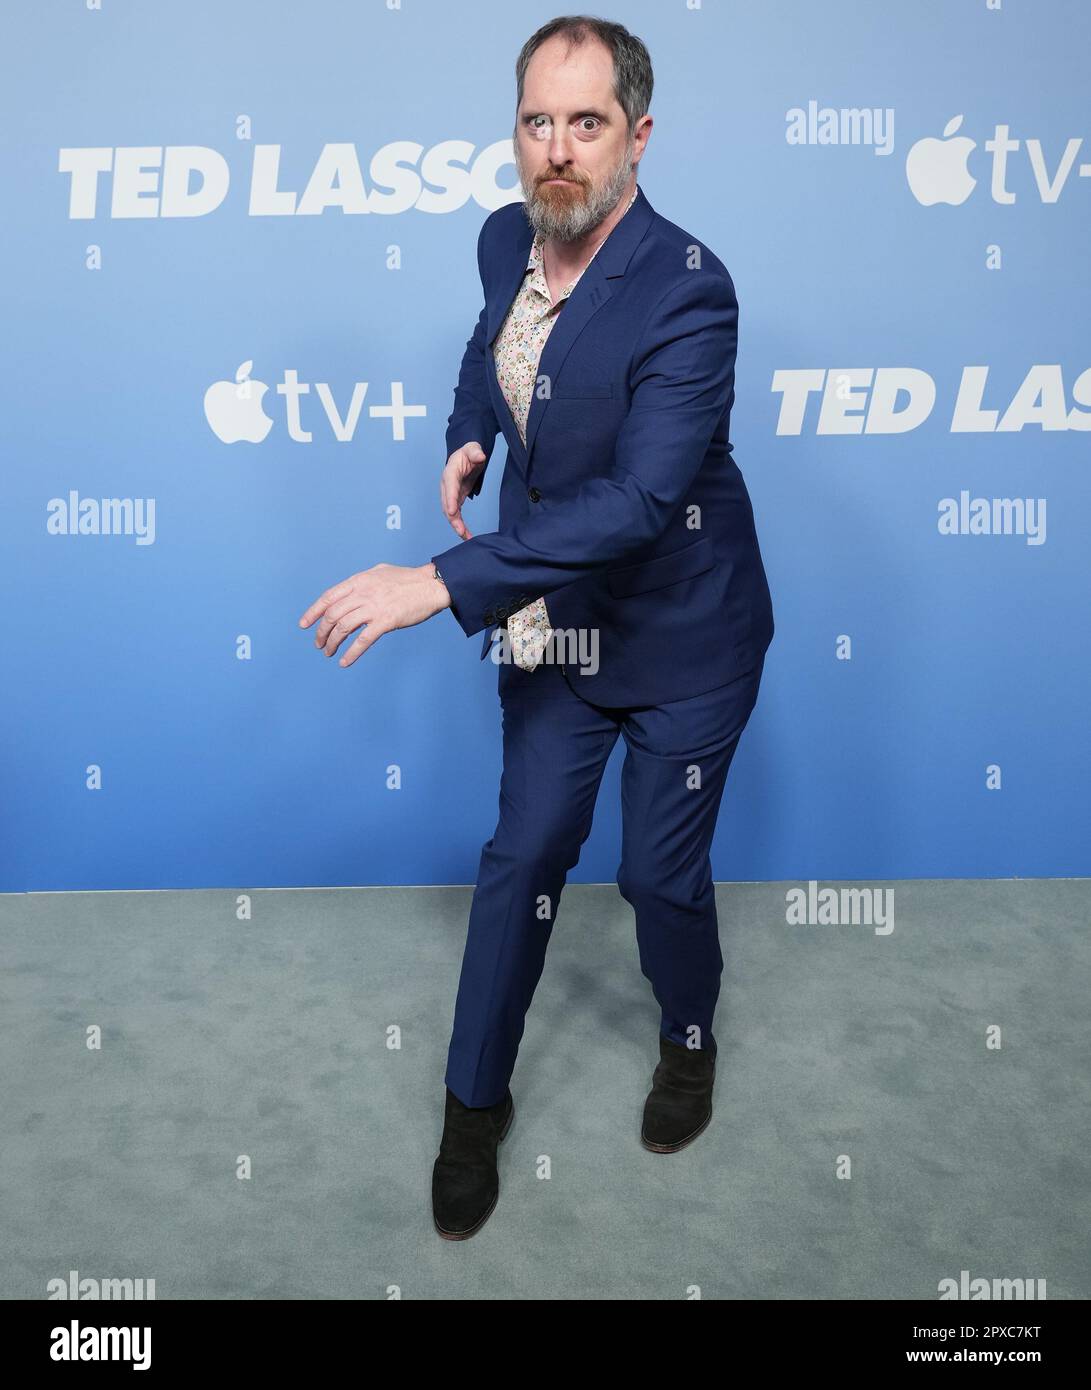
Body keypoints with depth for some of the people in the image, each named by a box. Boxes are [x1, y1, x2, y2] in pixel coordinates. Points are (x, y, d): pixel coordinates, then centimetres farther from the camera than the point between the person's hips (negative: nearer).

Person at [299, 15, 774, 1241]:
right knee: (522, 858, 11)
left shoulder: (686, 291, -24)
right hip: (553, 623, 5)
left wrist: (444, 580, -37)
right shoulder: (506, 240, -2)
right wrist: (467, 437, 1)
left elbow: (637, 501, -33)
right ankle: (475, 1103, 30)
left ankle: (689, 1040, 43)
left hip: (676, 635, -5)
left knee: (660, 874, 9)